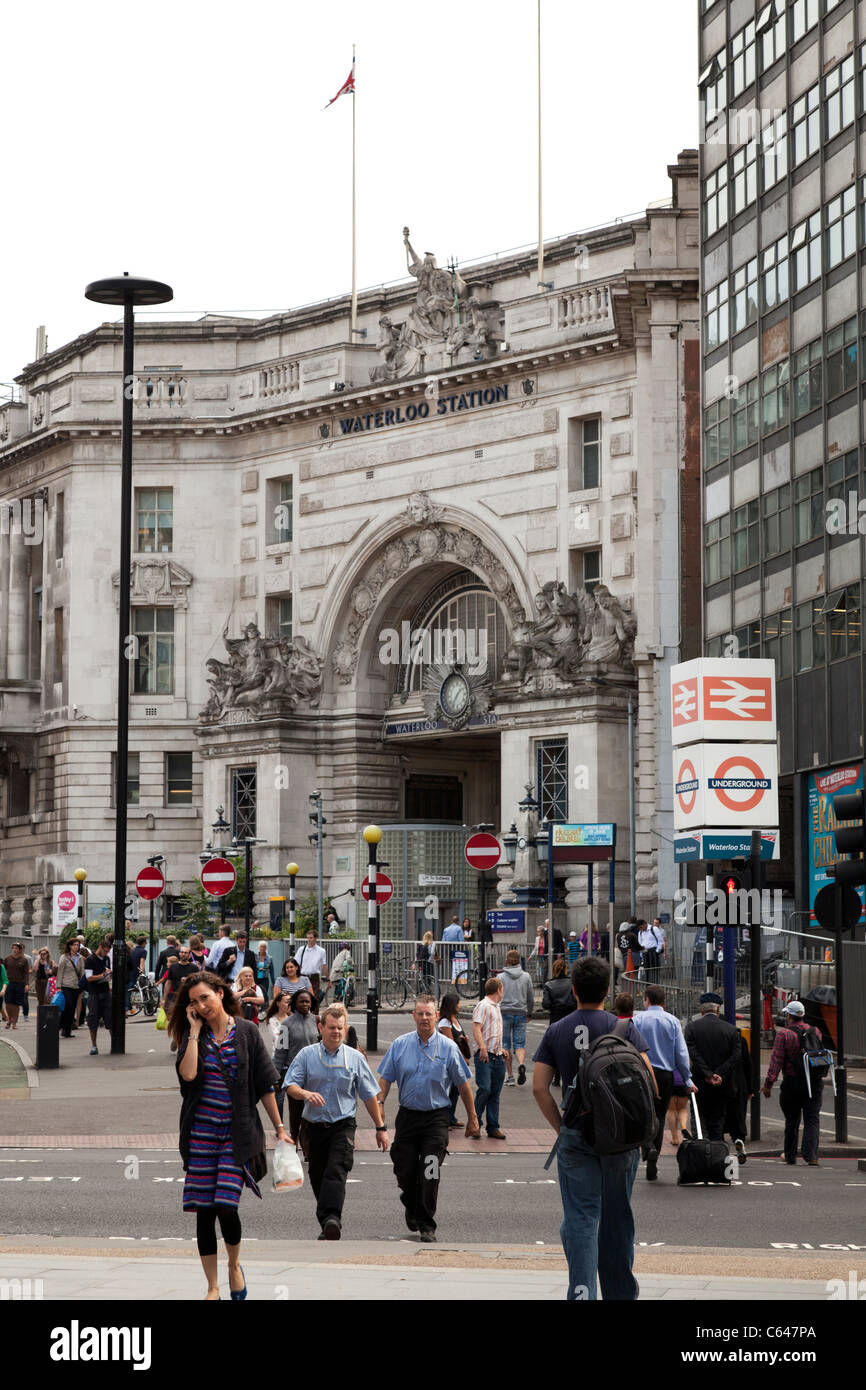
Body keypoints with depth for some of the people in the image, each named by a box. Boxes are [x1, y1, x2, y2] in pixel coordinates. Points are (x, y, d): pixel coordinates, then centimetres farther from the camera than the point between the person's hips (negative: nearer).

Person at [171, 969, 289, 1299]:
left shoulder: (246, 1032, 1)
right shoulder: (192, 1034, 5)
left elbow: (265, 1085, 4)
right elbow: (187, 1074, -14)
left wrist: (279, 1128, 5)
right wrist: (195, 1030, -9)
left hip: (237, 1134, -2)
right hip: (201, 1132, 2)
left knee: (226, 1206, -13)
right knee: (204, 1211, 2)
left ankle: (234, 1265, 16)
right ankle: (213, 1288, 12)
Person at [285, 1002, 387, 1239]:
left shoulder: (354, 1058, 5)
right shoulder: (307, 1055, 4)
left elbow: (369, 1095, 10)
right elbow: (291, 1087, -3)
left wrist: (380, 1127, 10)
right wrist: (305, 1094, -25)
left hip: (343, 1125, -2)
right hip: (314, 1126, 2)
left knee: (336, 1172, -20)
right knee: (317, 1176, 8)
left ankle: (331, 1218, -34)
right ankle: (328, 1227, 22)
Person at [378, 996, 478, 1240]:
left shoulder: (448, 1048, -1)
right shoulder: (400, 1045, 3)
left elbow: (463, 1085, 4)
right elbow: (385, 1079, 6)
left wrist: (472, 1118, 6)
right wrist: (379, 1106, -7)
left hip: (436, 1117, -2)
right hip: (407, 1116, 2)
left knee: (429, 1174, -7)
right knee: (404, 1171, 6)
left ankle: (427, 1225, 3)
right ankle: (411, 1207, 36)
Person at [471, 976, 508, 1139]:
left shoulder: (495, 1007, 23)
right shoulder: (483, 1006, -5)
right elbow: (476, 1028, -16)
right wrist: (482, 1048, -27)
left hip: (497, 1057, 9)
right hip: (484, 1056, -9)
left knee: (495, 1093, 7)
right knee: (484, 1089, -16)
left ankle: (493, 1127, 10)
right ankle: (475, 1124, -7)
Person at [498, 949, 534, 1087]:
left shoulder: (501, 977, -2)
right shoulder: (526, 976, 4)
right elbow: (531, 997, 9)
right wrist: (529, 1013, 23)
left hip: (505, 1013, -2)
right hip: (521, 1013, 2)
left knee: (506, 1045, 6)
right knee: (520, 1044, 4)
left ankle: (510, 1076, 5)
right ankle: (521, 1064, -27)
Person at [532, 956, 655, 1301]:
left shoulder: (556, 1031, 2)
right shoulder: (623, 1028, -3)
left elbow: (539, 1087, -3)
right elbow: (648, 1080, -11)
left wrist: (561, 1128, 5)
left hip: (575, 1137, 0)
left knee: (579, 1218, -1)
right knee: (616, 1218, 12)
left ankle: (581, 1291, -17)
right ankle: (620, 1292, 22)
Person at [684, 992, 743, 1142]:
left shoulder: (691, 1027, -4)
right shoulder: (730, 1029, 0)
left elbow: (693, 1054, -13)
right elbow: (735, 1057, -6)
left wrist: (708, 1075, -13)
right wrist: (720, 1075, -10)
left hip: (700, 1084, -2)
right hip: (722, 1085, 2)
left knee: (700, 1117, 6)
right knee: (718, 1119, 12)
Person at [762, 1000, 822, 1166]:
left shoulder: (783, 1034, -8)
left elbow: (776, 1061, -12)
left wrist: (768, 1084, -10)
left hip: (792, 1083, -2)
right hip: (814, 1082, 2)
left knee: (791, 1121, 11)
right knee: (812, 1120, 0)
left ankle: (790, 1156, 22)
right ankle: (811, 1156, -13)